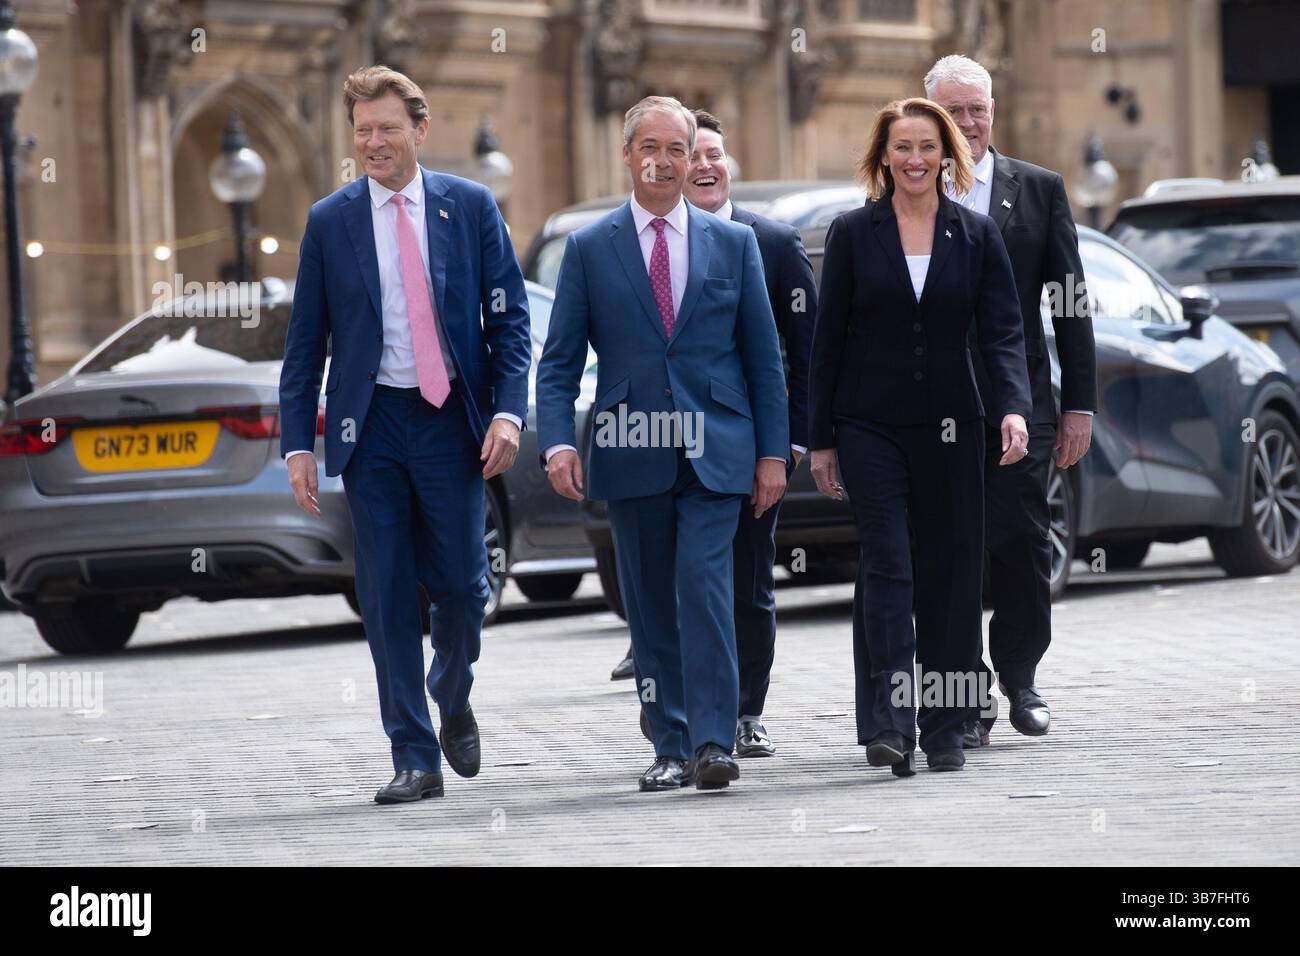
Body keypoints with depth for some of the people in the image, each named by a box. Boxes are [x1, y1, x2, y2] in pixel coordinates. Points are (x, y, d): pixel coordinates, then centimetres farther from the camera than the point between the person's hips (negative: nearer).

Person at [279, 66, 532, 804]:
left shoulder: (471, 207, 2)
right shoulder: (331, 221, 4)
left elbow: (510, 318, 3)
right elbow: (306, 342, 6)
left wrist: (508, 410, -9)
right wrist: (299, 443, -1)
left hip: (451, 420, 0)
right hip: (371, 425, 1)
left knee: (462, 585, 1)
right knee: (388, 598, 0)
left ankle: (454, 702, 31)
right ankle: (415, 758, 6)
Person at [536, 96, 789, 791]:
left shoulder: (734, 243, 9)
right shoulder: (589, 249, 6)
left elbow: (763, 356, 10)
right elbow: (559, 360, 4)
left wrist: (773, 450, 4)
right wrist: (557, 441, -10)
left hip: (715, 451, -1)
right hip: (631, 454, 1)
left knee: (704, 586, -14)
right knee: (650, 605, 4)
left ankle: (712, 745, -16)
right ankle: (671, 748, 11)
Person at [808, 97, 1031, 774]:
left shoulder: (976, 235, 5)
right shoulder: (852, 234, 2)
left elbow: (1003, 331, 0)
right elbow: (828, 339, 4)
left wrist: (1014, 407, -17)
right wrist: (821, 439, 0)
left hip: (950, 426, 2)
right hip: (871, 427, -2)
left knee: (950, 571, 4)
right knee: (886, 566, -11)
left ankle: (944, 729, 12)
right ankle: (889, 724, -15)